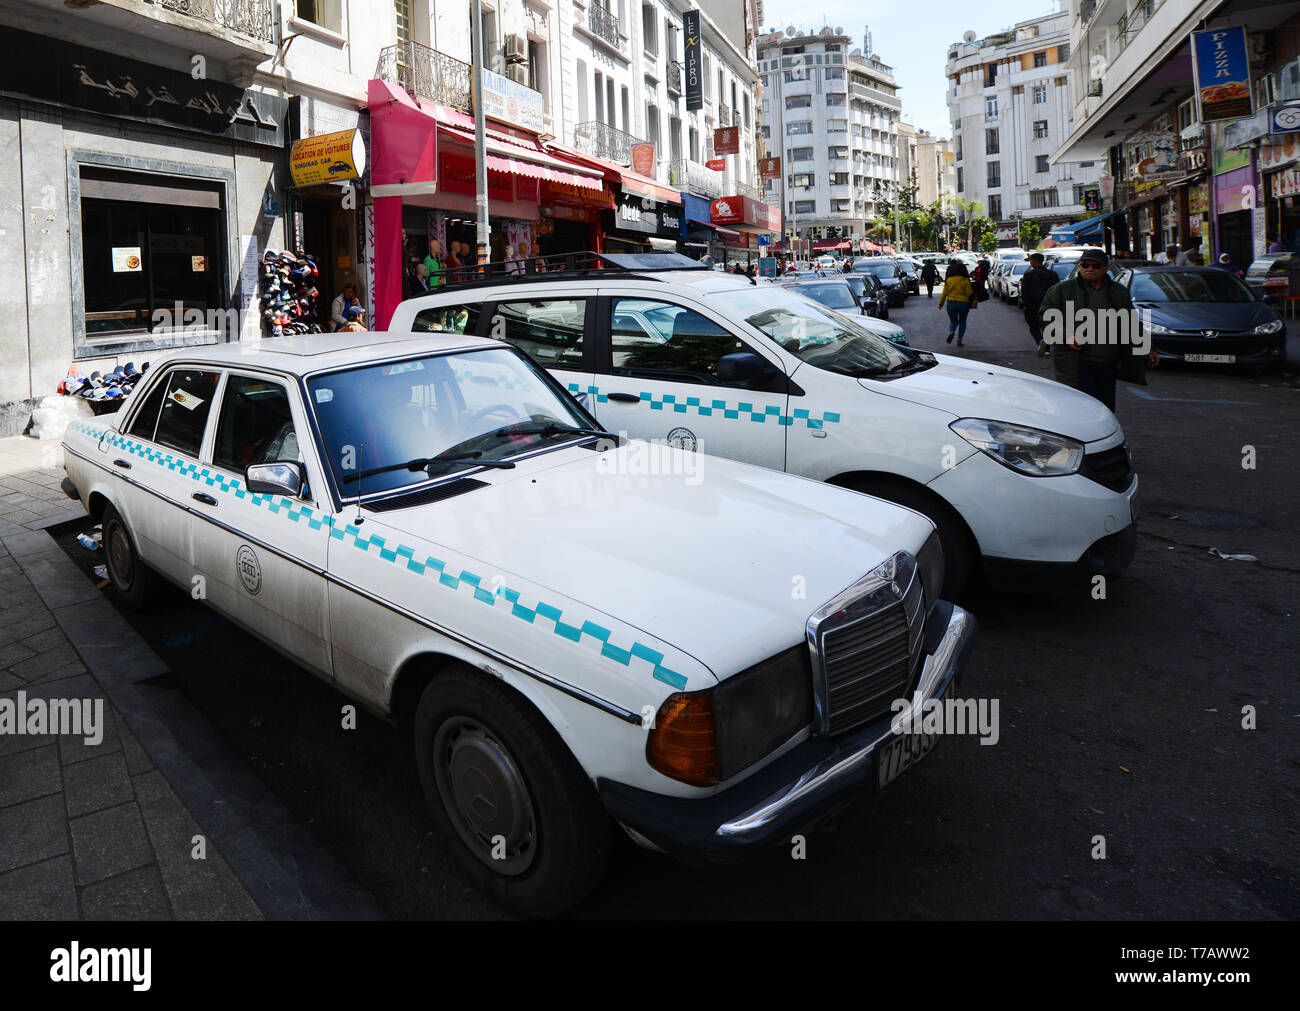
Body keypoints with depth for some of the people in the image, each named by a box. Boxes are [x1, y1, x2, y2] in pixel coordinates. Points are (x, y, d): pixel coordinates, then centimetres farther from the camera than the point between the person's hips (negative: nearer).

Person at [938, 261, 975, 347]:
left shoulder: (949, 279, -4)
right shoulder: (965, 280, -10)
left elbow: (944, 293, 0)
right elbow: (969, 293, -9)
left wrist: (941, 303, 9)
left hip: (951, 303, 1)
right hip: (964, 303, -1)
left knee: (953, 321, 16)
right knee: (962, 322, 15)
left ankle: (951, 332, -16)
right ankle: (959, 340, 9)